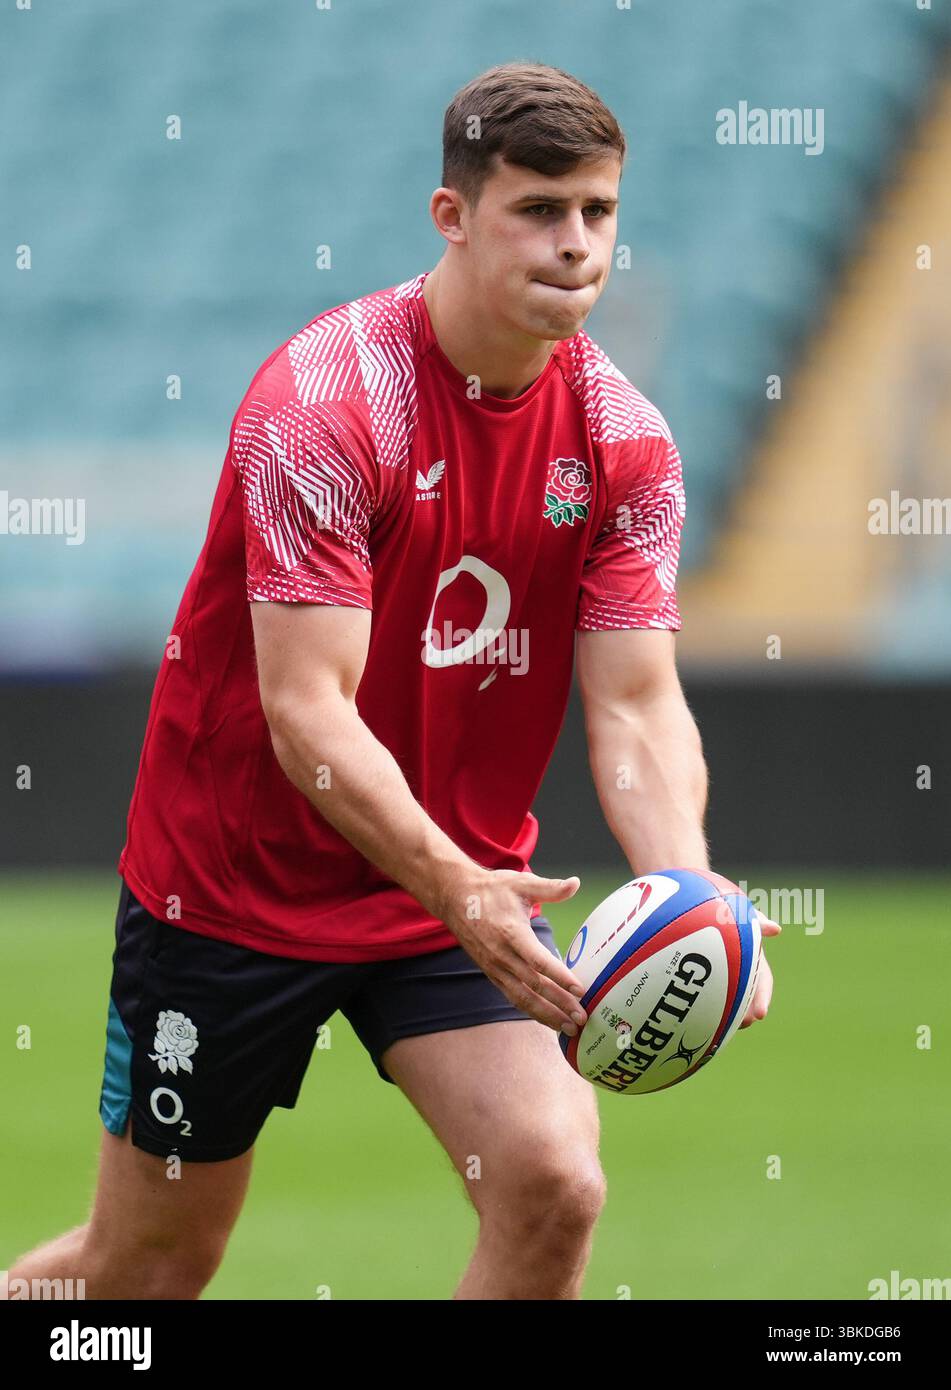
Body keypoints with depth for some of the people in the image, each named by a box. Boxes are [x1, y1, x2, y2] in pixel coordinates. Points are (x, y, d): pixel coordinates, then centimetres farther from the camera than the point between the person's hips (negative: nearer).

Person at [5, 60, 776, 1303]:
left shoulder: (625, 438, -6)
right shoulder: (323, 401, -21)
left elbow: (636, 709, -8)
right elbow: (308, 711, -26)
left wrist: (684, 890, -28)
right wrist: (454, 891, -39)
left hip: (468, 885, 4)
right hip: (234, 876, -4)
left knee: (553, 1185, -18)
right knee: (149, 1268, 6)